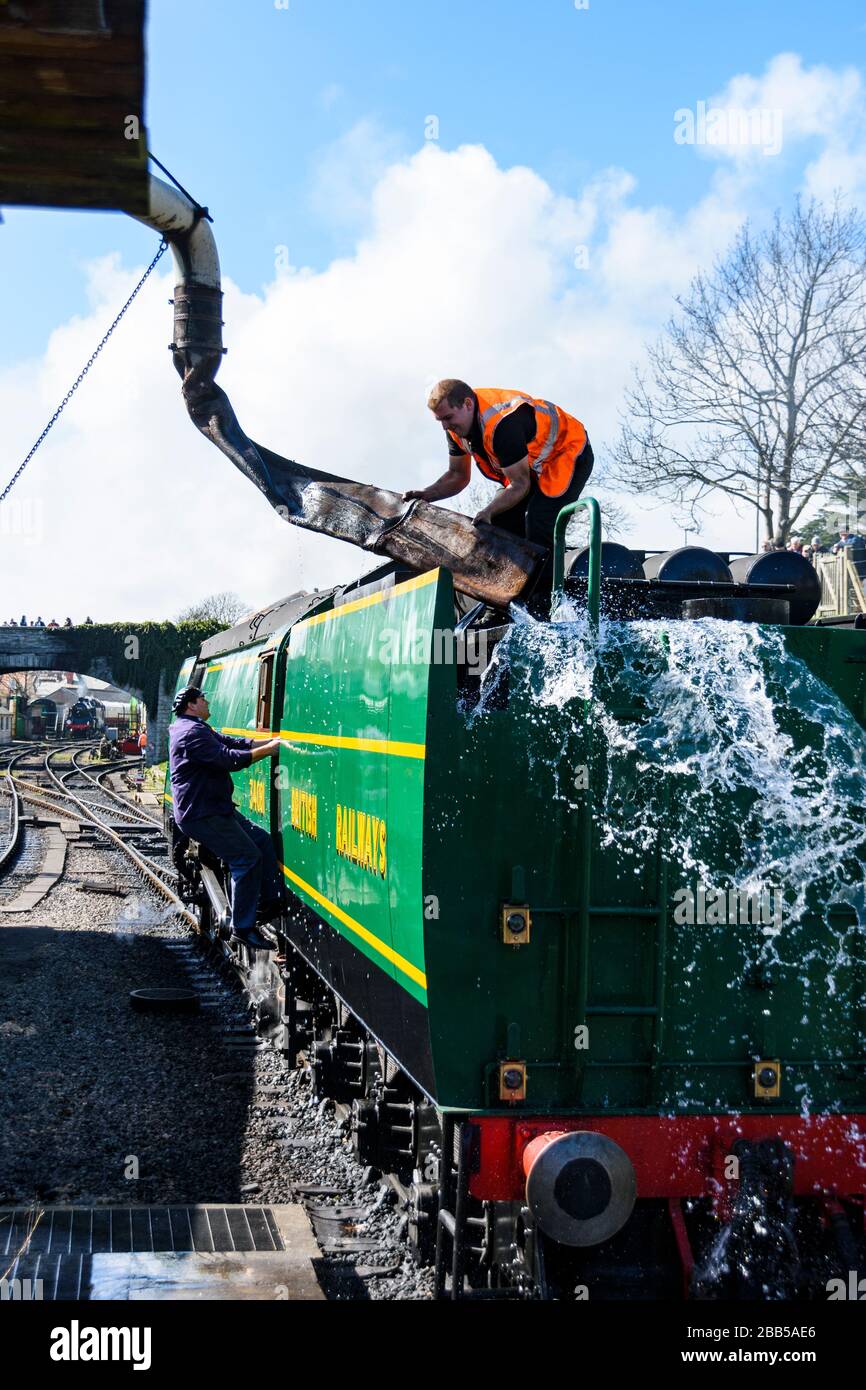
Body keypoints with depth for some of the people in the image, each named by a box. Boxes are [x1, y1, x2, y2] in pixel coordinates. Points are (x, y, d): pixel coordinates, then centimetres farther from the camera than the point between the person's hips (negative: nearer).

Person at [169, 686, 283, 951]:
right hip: (202, 816, -11)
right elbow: (229, 758, -24)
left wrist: (272, 741, 3)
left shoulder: (199, 729, 20)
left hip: (215, 809, 11)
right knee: (247, 858, -13)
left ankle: (277, 901, 11)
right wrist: (267, 750, -17)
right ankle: (243, 928, -9)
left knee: (262, 840, 10)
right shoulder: (192, 732, -16)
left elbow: (235, 743, 13)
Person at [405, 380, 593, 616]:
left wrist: (487, 512, -41)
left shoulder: (501, 423, -37)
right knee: (503, 523, 1)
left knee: (539, 524, -24)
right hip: (530, 466, 10)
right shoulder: (457, 424, -9)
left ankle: (540, 610, -18)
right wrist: (426, 495, -15)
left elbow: (520, 485, -30)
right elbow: (458, 476, 2)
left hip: (570, 456, -9)